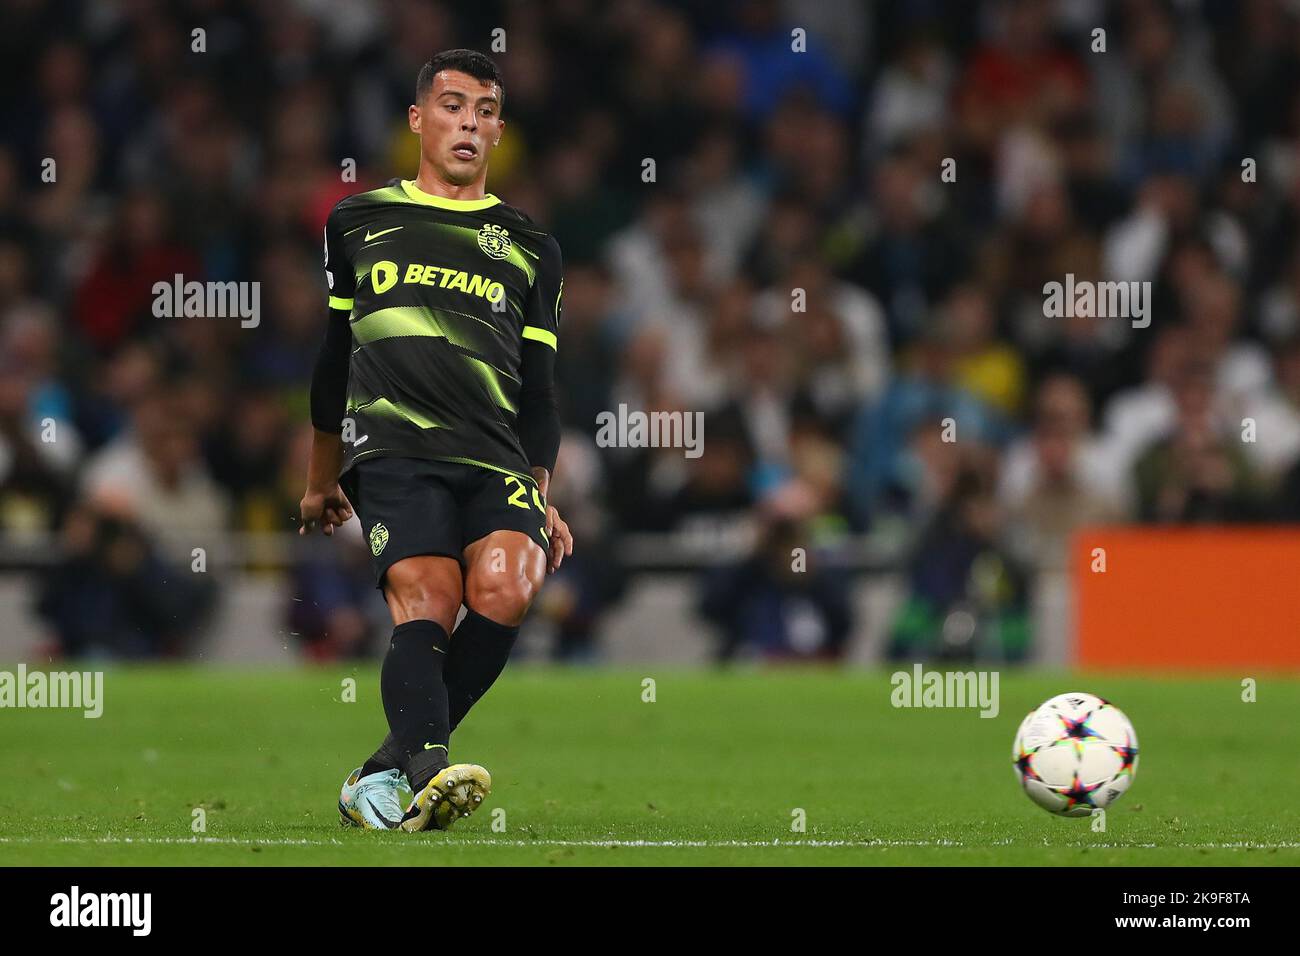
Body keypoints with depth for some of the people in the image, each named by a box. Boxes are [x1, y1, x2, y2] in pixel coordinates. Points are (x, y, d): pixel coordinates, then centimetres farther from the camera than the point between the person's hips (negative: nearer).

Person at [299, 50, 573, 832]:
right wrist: (322, 481, 30)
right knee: (426, 596, -26)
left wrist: (542, 496, 10)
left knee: (506, 584, -26)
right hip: (393, 448, -1)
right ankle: (428, 763, -45)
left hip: (497, 460, 1)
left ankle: (388, 770, -18)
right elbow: (332, 358, 26)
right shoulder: (358, 223, 20)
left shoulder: (531, 247, 22)